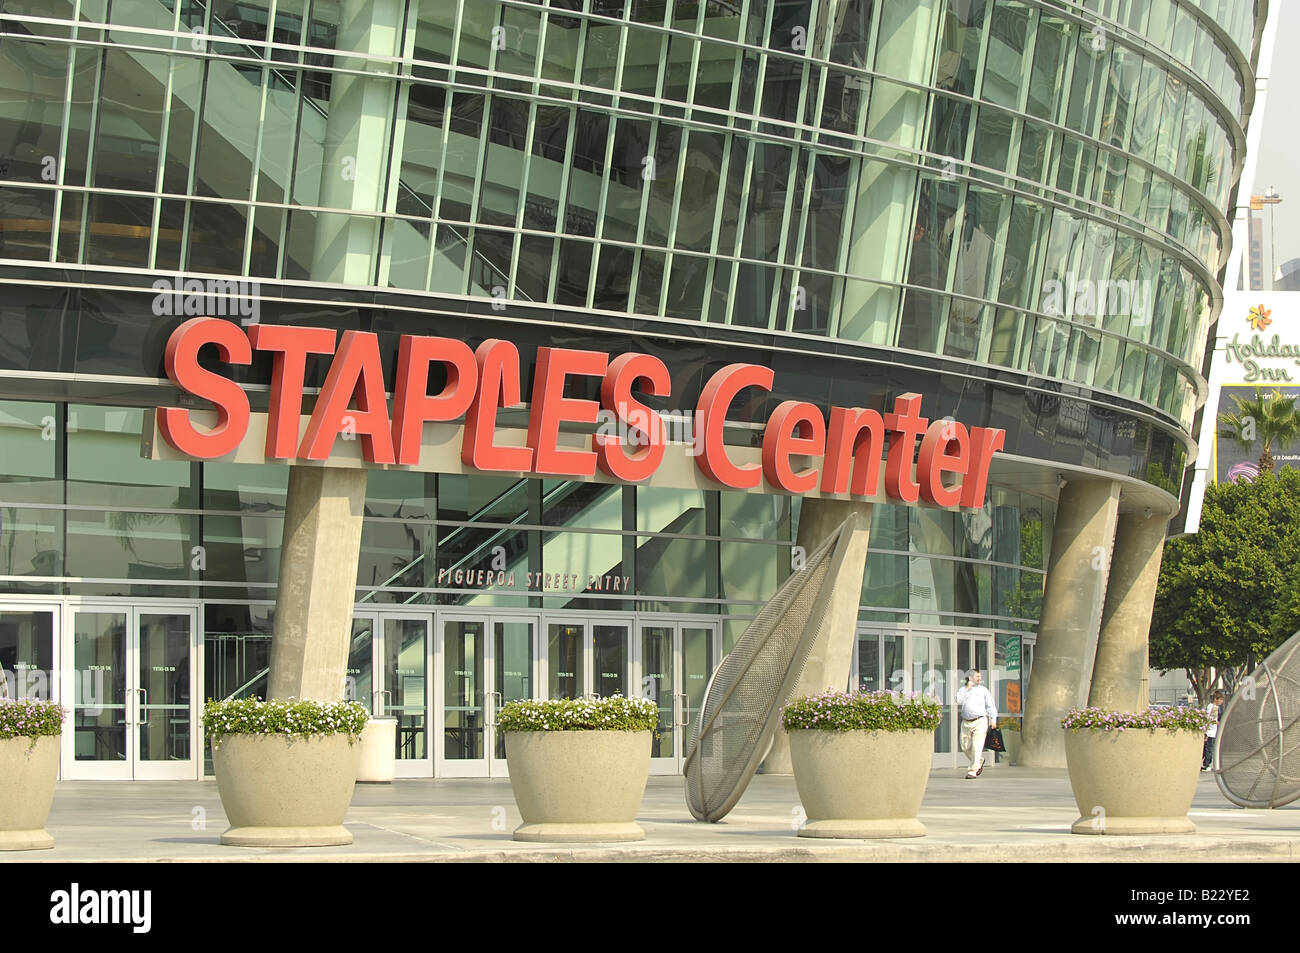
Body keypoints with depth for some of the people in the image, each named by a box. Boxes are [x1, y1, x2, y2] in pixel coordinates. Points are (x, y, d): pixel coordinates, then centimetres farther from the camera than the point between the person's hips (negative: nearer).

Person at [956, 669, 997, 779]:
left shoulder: (983, 690, 8)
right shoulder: (962, 690, 12)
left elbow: (990, 705, 5)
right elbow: (958, 701, -6)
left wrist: (993, 719, -5)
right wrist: (967, 689, -6)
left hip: (980, 721, -3)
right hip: (966, 722, 3)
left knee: (976, 747, -12)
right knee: (966, 747, 6)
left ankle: (972, 771, -12)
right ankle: (980, 761, 31)